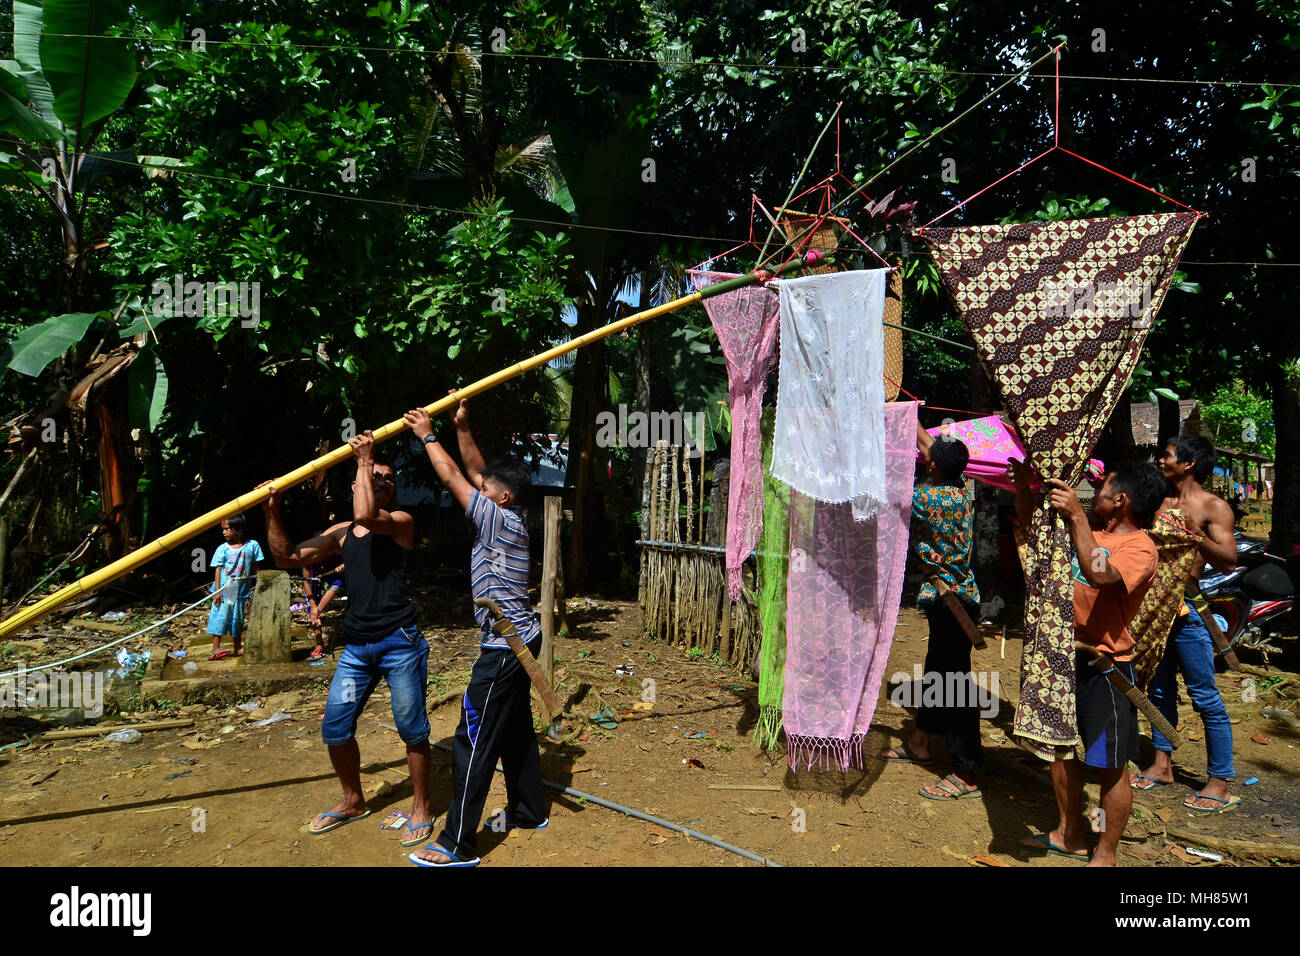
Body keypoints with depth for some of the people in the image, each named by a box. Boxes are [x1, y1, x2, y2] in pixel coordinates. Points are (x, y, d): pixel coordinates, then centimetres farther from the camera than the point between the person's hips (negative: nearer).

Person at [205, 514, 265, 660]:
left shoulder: (252, 545, -2)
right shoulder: (223, 548, -4)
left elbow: (255, 569, 5)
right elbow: (218, 569, -4)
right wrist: (217, 590, -10)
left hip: (241, 592, 2)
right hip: (224, 591, -1)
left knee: (237, 620, 12)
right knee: (220, 617, -5)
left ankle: (238, 649, 22)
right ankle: (215, 649, -2)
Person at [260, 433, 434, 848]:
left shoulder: (401, 521, -1)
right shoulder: (341, 532, 15)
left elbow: (366, 515, -23)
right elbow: (288, 557, 12)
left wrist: (364, 459, -14)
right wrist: (272, 511, 1)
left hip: (399, 642, -5)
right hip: (356, 646, 6)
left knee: (411, 729, 1)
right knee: (334, 727, 7)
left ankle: (421, 809, 19)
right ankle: (353, 802, 30)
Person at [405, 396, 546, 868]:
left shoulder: (501, 520, -17)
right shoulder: (507, 519, 8)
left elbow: (452, 477, -13)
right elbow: (474, 472, 15)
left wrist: (428, 436, -2)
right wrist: (461, 428, 13)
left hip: (505, 646, -10)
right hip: (519, 639, 10)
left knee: (474, 740, -5)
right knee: (514, 728, 19)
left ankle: (458, 845, 3)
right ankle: (528, 811, 32)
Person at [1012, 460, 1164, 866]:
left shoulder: (1140, 547, -15)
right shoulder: (1091, 533, 9)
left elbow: (1100, 575, -34)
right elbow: (1032, 525, 17)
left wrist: (1075, 515, -36)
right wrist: (1024, 488, 0)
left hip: (1105, 668, -8)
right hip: (1065, 656, 8)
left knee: (1111, 766, 5)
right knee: (1062, 750, 19)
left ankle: (1105, 855, 19)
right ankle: (1070, 835, 35)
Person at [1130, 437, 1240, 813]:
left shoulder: (1214, 507, -6)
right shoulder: (1160, 504, 12)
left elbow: (1229, 562, -14)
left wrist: (1195, 532, -28)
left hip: (1187, 609, -7)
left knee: (1204, 695, -2)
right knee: (1159, 687, 14)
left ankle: (1220, 784, 6)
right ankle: (1162, 764, 26)